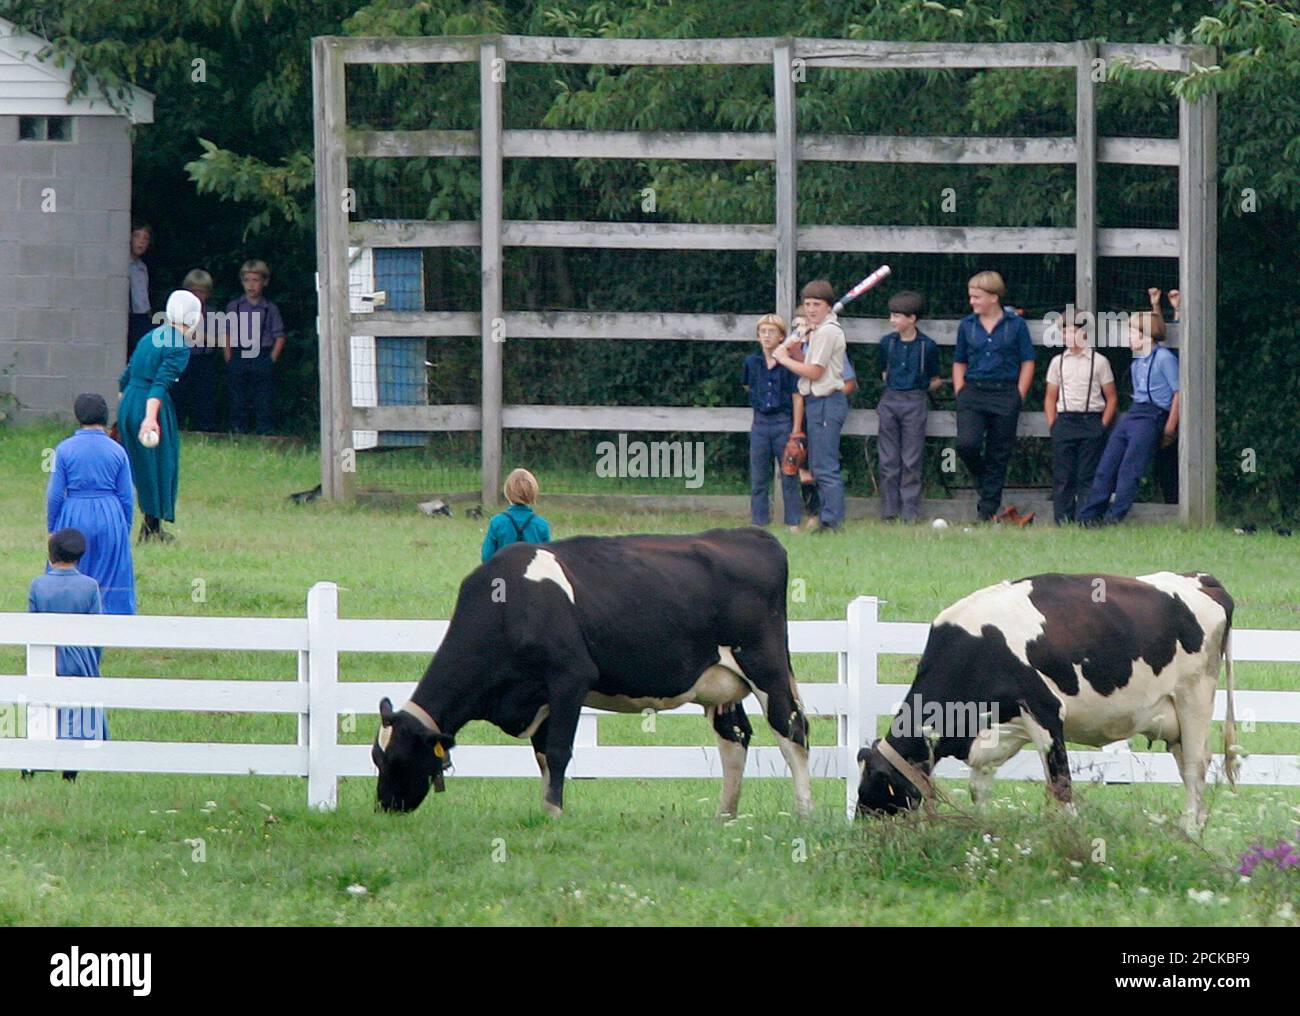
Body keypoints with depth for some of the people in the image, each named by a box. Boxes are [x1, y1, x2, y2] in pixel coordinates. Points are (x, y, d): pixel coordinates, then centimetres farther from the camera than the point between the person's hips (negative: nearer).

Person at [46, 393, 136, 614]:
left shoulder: (64, 449, -6)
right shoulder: (117, 451, -2)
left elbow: (55, 495, -4)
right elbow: (127, 497, 1)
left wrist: (51, 529, 8)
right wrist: (125, 530, 14)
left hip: (74, 519, -1)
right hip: (110, 519, 1)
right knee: (111, 582, 9)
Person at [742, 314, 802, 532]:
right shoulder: (752, 362, 4)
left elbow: (797, 397, -6)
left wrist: (796, 430, -9)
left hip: (783, 422, -3)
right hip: (760, 424, 3)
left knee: (789, 475, 2)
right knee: (758, 476, 6)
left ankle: (793, 522, 8)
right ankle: (758, 521, 12)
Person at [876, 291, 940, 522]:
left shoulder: (927, 346, -3)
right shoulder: (887, 342, 7)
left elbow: (935, 381, 5)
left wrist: (920, 388, -3)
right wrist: (893, 386, 10)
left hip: (915, 402, -3)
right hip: (889, 401, 3)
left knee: (911, 462, -2)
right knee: (888, 461, 3)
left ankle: (910, 512, 1)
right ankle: (889, 512, 8)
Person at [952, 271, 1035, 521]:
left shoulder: (1016, 325, 0)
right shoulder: (967, 325, 8)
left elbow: (1027, 362, 3)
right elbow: (959, 362, 16)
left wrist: (1018, 397, -3)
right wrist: (960, 394, 5)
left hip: (1005, 395, -2)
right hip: (973, 393, 2)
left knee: (998, 456, 1)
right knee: (967, 444, -19)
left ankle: (988, 511, 7)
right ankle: (982, 481, 12)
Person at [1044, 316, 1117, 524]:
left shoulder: (1099, 362, 4)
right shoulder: (1058, 362, 13)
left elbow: (1111, 398, 5)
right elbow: (1050, 398, 17)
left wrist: (1102, 426, -5)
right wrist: (1052, 426, 4)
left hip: (1091, 421, -3)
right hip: (1064, 420, 3)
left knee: (1088, 476, -5)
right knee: (1062, 476, -1)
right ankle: (1062, 521, 1)